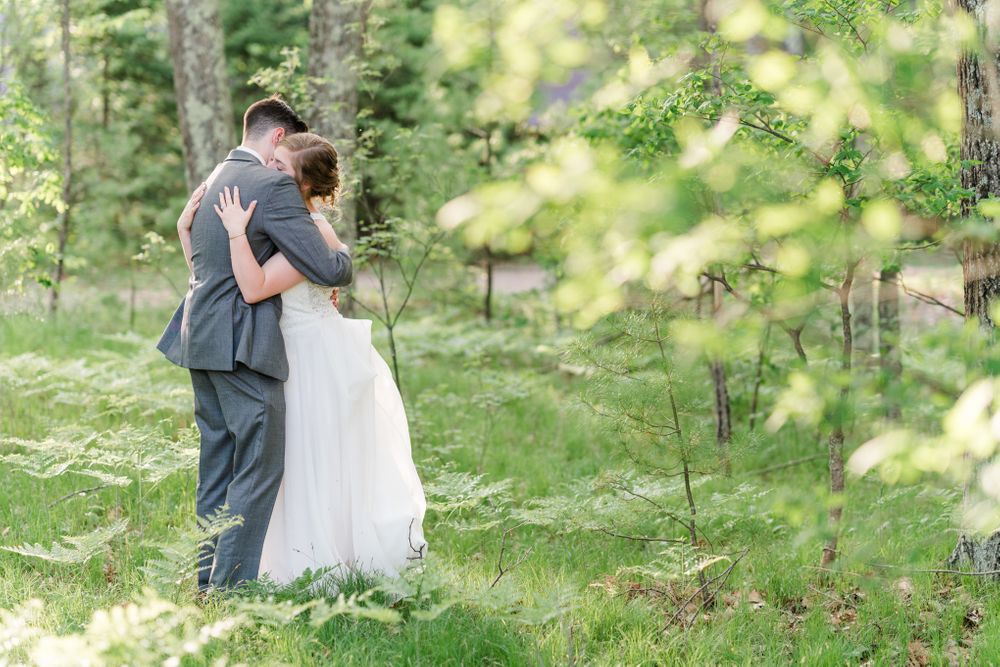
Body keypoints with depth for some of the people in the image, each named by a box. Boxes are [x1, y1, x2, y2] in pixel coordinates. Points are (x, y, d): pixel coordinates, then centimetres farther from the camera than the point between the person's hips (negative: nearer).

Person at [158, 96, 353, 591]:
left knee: (218, 464, 14)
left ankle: (209, 577, 18)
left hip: (202, 341, 9)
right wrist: (344, 259, 7)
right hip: (244, 345, -9)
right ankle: (231, 584, -7)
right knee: (260, 466, -5)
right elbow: (327, 269, -15)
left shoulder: (215, 179, 16)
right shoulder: (273, 185, -12)